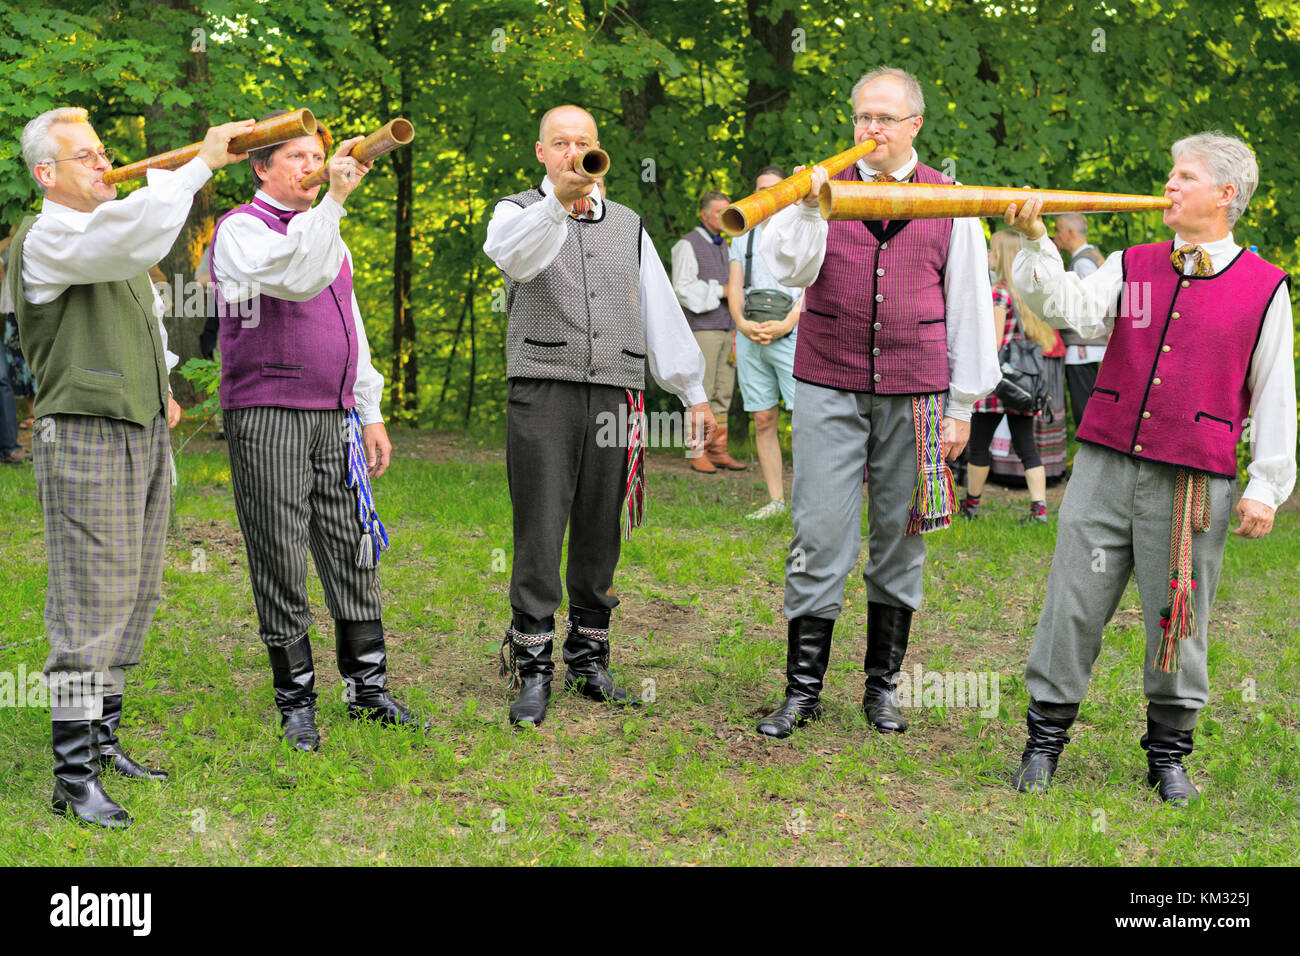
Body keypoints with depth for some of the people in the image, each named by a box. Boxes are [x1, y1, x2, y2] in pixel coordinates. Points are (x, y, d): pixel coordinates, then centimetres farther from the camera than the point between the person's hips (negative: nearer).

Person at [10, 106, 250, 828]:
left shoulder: (111, 244, 21)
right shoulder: (45, 240, -10)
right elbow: (134, 230, -29)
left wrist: (161, 387, 20)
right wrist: (202, 164, -21)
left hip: (144, 438, 9)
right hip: (86, 437, -9)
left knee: (132, 601, 12)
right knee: (89, 609, -9)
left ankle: (102, 742, 22)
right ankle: (74, 776, -4)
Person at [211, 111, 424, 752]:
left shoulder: (325, 232, 21)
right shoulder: (241, 229, -4)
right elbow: (295, 280, -24)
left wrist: (370, 412, 21)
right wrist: (334, 200, -27)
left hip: (334, 416, 7)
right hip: (266, 417, -7)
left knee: (354, 553, 7)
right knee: (281, 561, -2)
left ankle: (368, 688, 16)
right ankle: (296, 702, 8)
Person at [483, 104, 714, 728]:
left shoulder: (627, 226, 21)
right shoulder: (519, 212, 7)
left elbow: (662, 310, 21)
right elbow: (514, 254, -19)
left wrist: (694, 392, 17)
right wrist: (559, 201, -37)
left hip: (615, 395, 4)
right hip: (543, 392, -4)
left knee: (600, 536, 7)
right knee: (539, 537, -6)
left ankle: (588, 661, 17)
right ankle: (532, 672, 0)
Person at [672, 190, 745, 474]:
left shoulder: (724, 247, 19)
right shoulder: (688, 245, -4)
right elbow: (683, 288, -14)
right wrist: (720, 291, -16)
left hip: (726, 329, 7)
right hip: (701, 330, -7)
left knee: (723, 393, 5)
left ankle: (718, 451, 8)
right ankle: (698, 453, -4)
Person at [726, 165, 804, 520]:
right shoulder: (743, 238, 18)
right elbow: (734, 287, 10)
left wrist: (786, 324, -16)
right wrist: (742, 323, -9)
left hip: (791, 336, -4)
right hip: (750, 340, 4)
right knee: (763, 420, 3)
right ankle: (775, 500, 8)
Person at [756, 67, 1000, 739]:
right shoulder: (824, 185, 7)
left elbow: (968, 306, 9)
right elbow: (790, 270, -6)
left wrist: (963, 404, 6)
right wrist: (807, 209, -23)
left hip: (914, 392, 1)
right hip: (829, 387, 0)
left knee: (899, 538, 5)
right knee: (818, 537, -4)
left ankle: (883, 684, 17)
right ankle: (802, 687, 4)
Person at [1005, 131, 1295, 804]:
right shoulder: (1132, 267, 11)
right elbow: (1071, 309, -5)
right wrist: (1036, 244, -18)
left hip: (1193, 484, -2)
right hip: (1105, 465, 2)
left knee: (1178, 619, 5)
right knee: (1073, 603, 2)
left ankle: (1168, 753, 23)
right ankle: (1045, 737, 15)